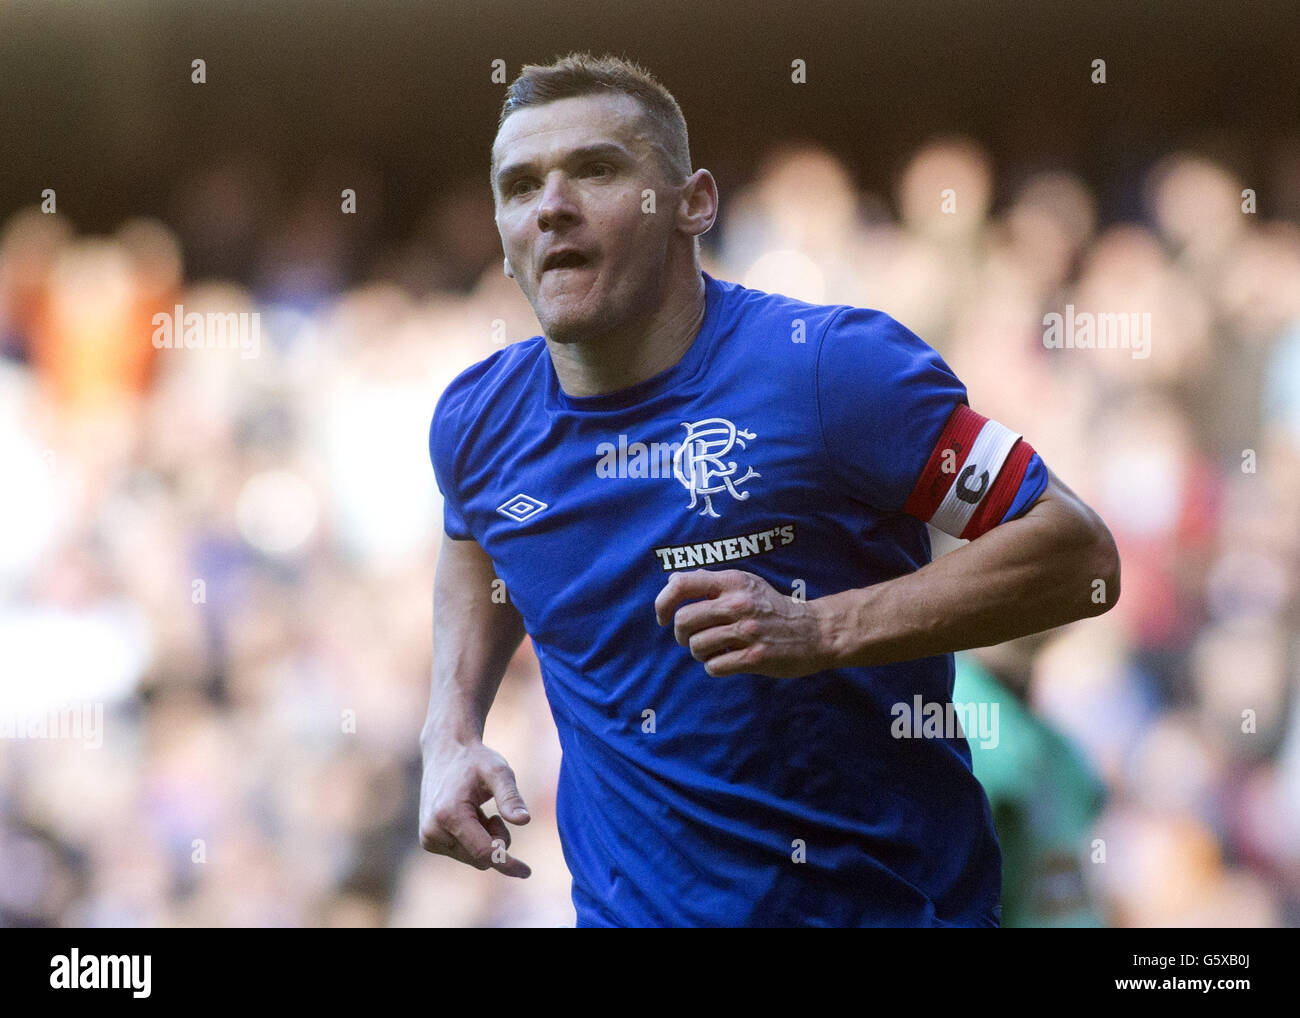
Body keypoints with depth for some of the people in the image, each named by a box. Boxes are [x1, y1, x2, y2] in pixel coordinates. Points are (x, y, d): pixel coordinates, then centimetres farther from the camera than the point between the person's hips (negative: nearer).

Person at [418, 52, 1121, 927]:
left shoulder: (833, 370, -18)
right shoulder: (475, 421, -2)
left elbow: (1078, 555, -18)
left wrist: (823, 630, -27)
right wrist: (452, 734, 6)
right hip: (628, 904, 4)